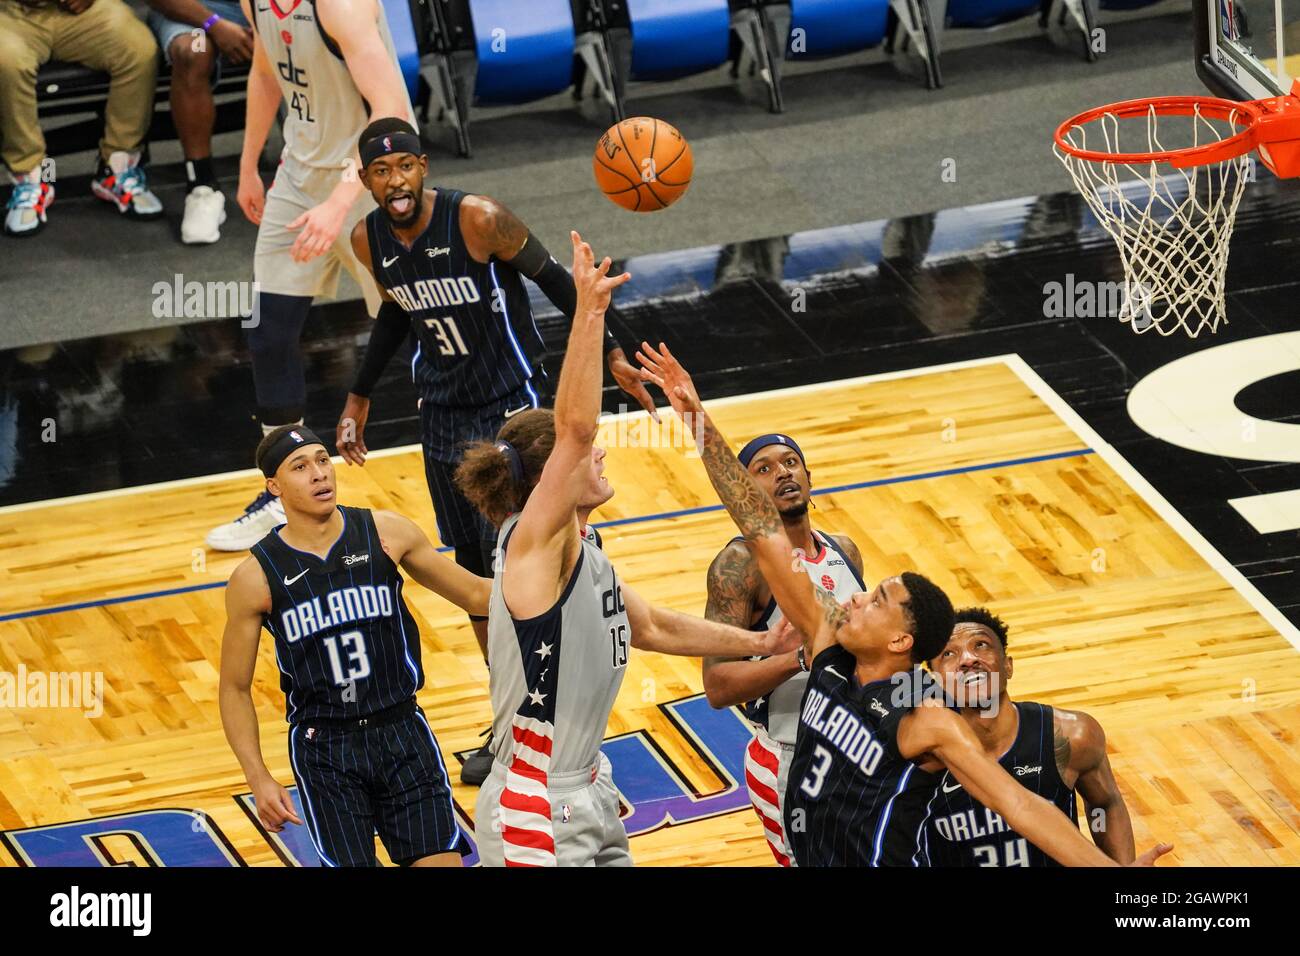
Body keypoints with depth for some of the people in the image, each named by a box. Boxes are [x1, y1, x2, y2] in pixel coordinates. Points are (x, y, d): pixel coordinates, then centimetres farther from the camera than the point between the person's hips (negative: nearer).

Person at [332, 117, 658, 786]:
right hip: (443, 415, 6)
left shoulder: (477, 220, -22)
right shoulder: (367, 242, -5)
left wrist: (610, 352, -11)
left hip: (512, 408, -6)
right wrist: (359, 398, 20)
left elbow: (552, 279, -10)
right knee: (472, 569, 11)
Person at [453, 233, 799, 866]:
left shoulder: (582, 552, 10)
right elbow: (575, 427, -32)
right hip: (535, 816, -9)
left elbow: (654, 628, 26)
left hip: (590, 799, 9)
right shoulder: (534, 542, -16)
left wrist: (762, 643, 28)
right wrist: (589, 312, -39)